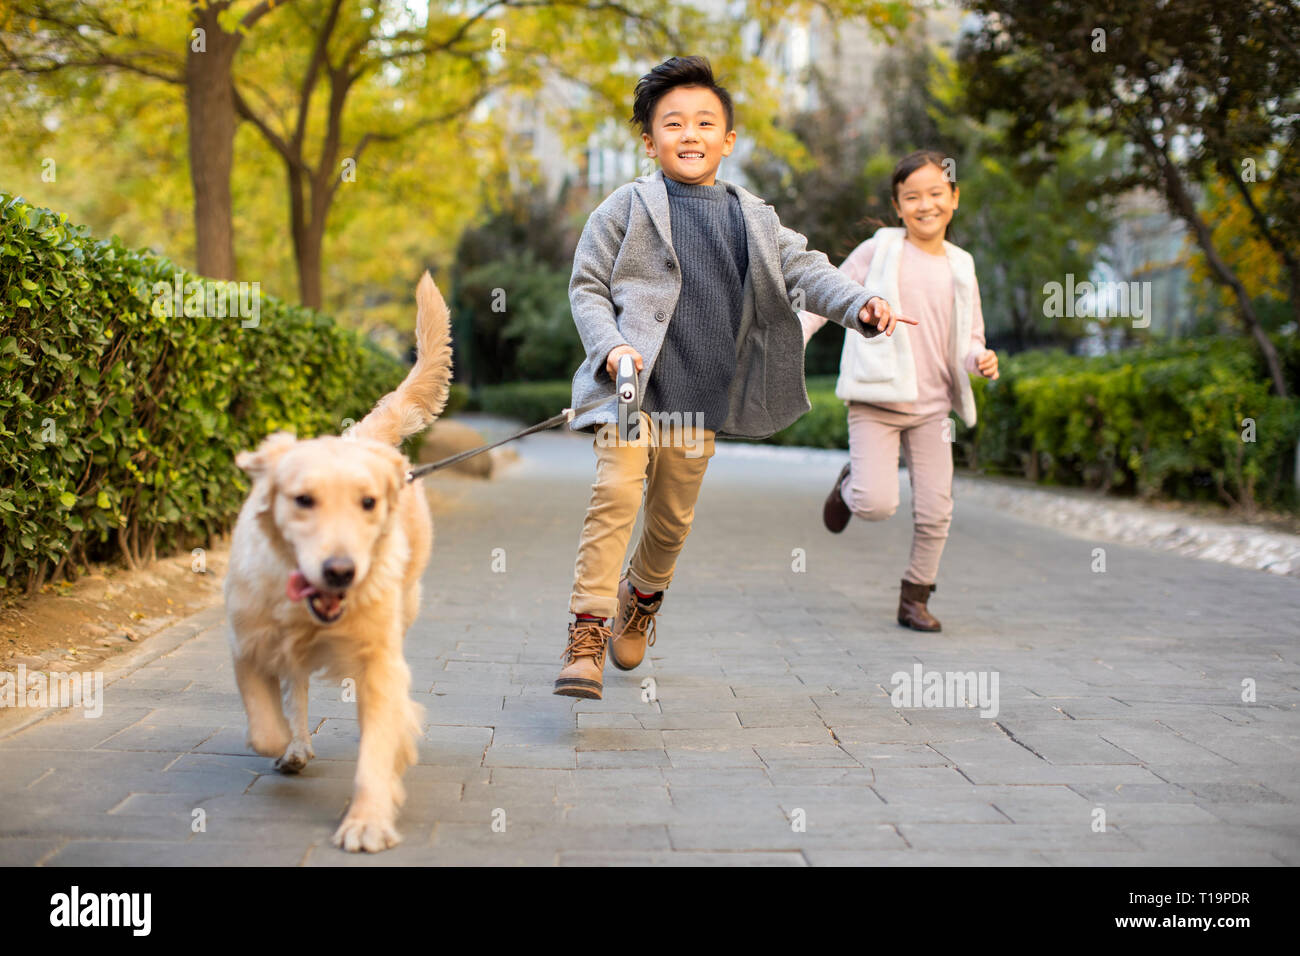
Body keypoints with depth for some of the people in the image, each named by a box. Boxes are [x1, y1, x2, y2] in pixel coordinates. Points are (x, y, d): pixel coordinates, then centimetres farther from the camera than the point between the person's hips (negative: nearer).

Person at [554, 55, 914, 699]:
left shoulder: (755, 219, 12)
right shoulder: (629, 206, 2)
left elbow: (803, 270, 5)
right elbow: (586, 285, 3)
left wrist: (859, 304, -14)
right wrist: (610, 347, -14)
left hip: (700, 398, 4)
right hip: (631, 381, -4)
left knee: (674, 515, 13)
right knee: (616, 490, -21)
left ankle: (642, 597, 43)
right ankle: (586, 636, -17)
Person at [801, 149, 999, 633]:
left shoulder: (960, 267, 11)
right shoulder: (880, 250, -1)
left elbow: (969, 338, 18)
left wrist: (980, 359, -5)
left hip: (931, 407, 4)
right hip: (876, 400, -4)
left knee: (935, 511, 1)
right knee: (877, 504, -17)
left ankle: (915, 598, 20)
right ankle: (850, 485, 19)